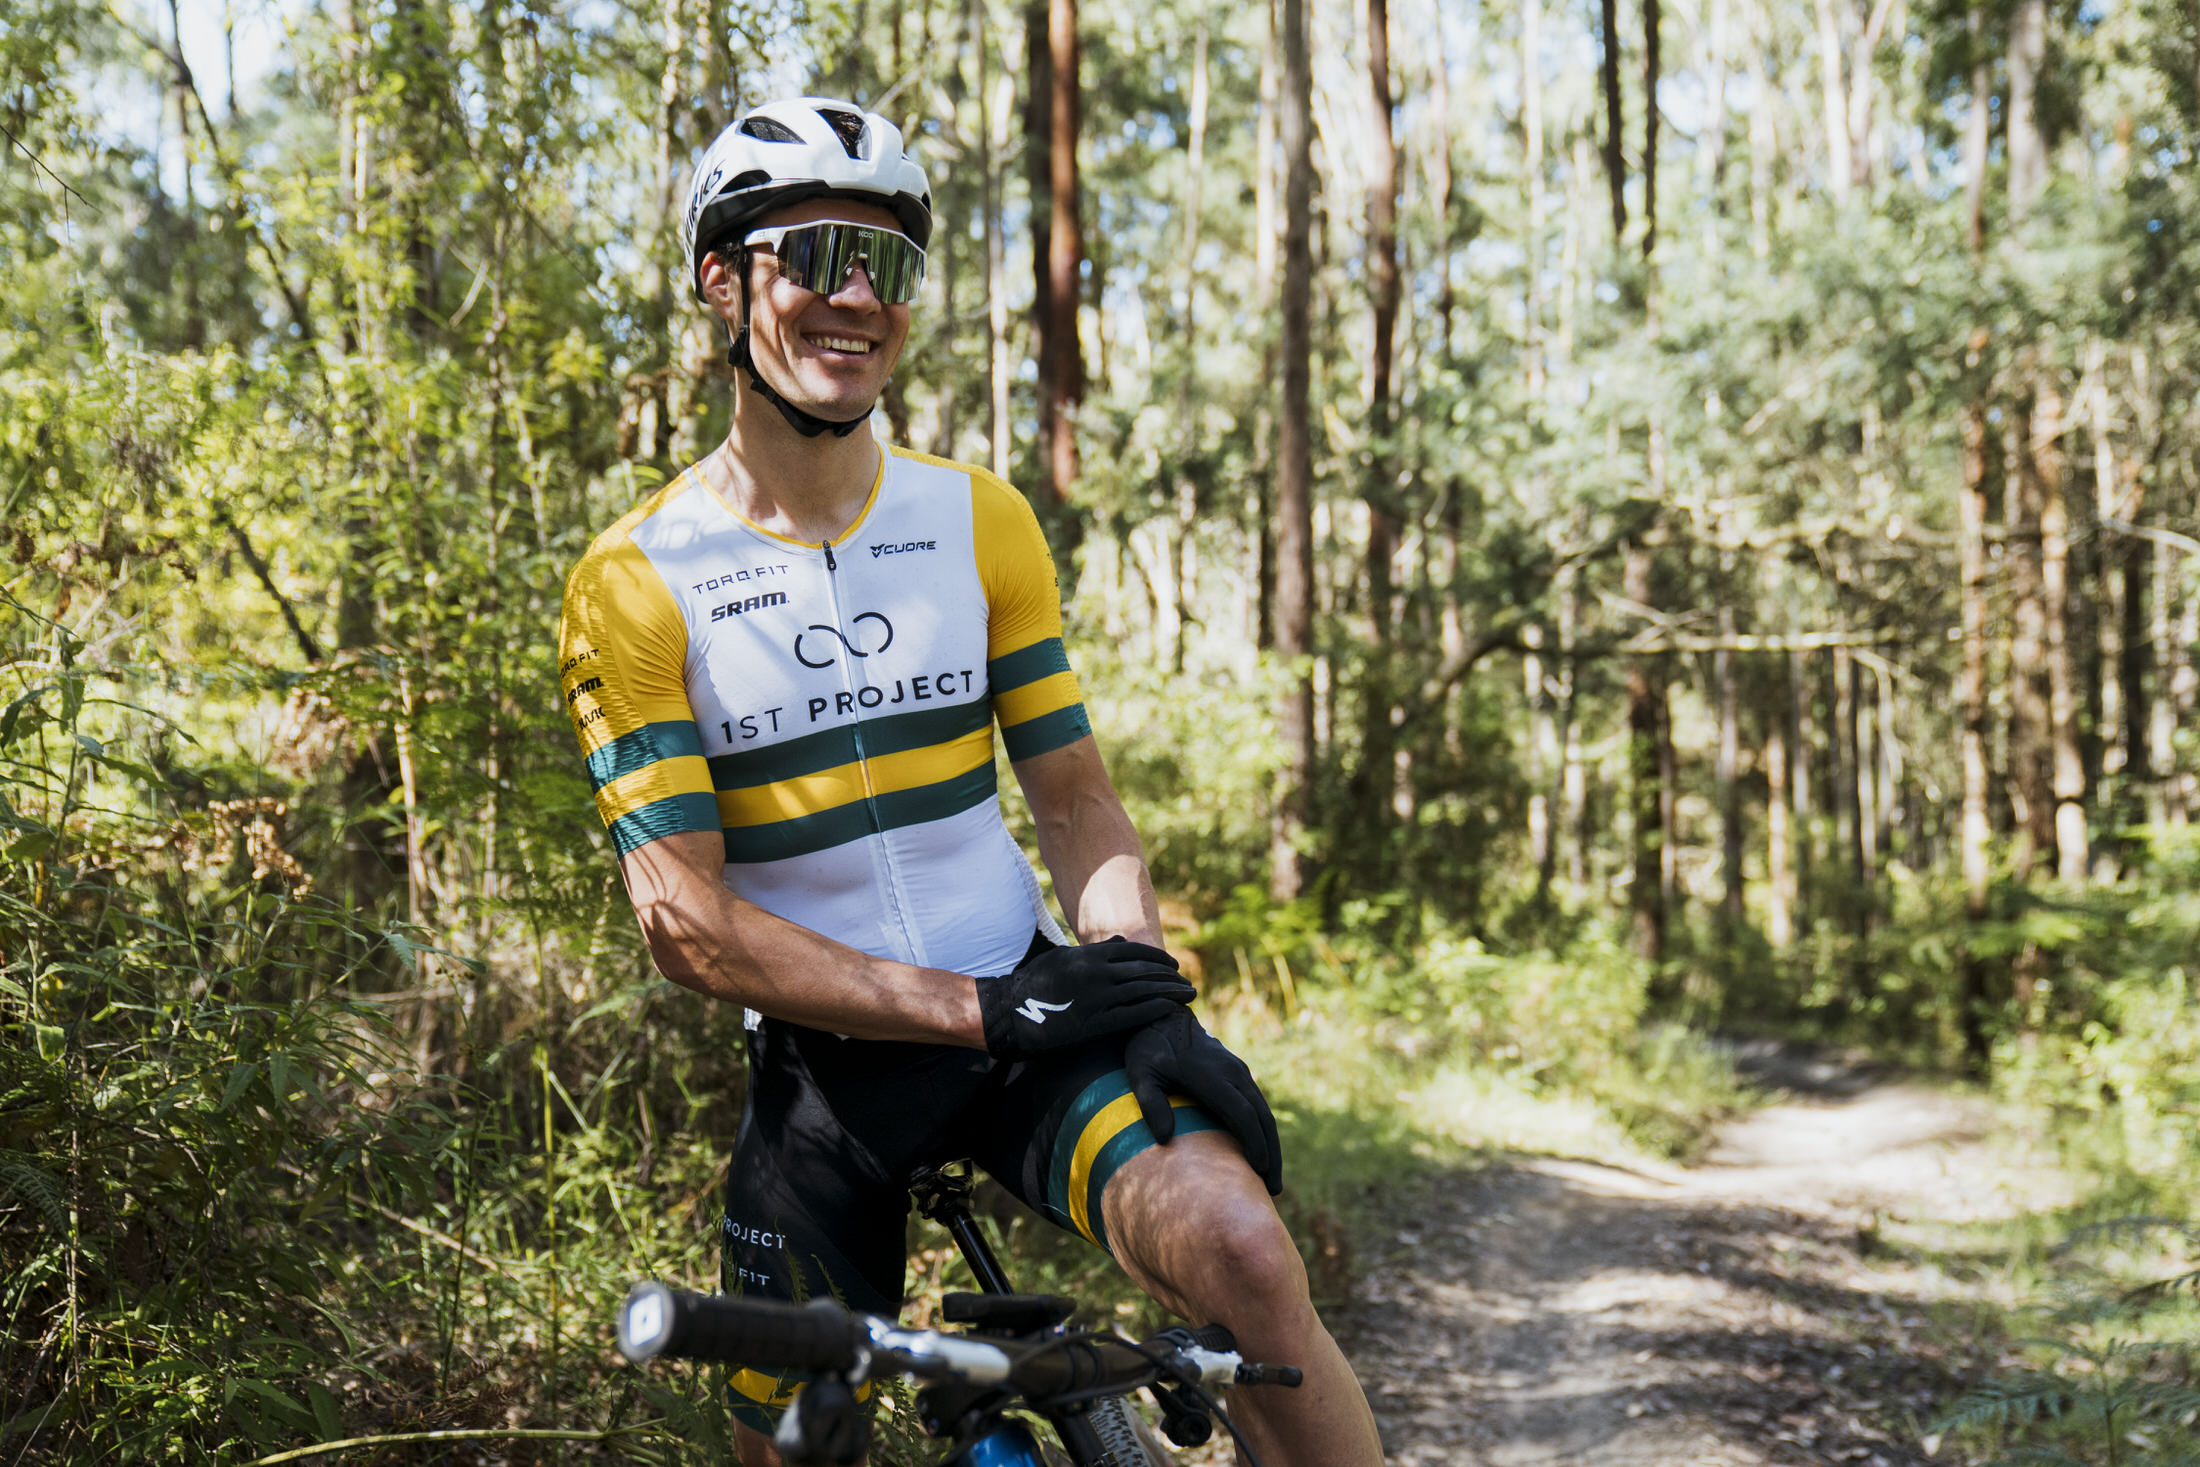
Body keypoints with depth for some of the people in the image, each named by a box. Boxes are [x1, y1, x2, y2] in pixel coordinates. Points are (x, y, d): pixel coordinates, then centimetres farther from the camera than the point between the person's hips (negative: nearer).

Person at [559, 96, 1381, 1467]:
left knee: (1246, 1254, -26)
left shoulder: (981, 521, 3)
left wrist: (1141, 969, -14)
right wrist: (971, 1008, -21)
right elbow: (688, 918, -13)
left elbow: (1074, 793, 6)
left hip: (1028, 1007, 1)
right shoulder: (634, 584, -8)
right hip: (826, 1063, -1)